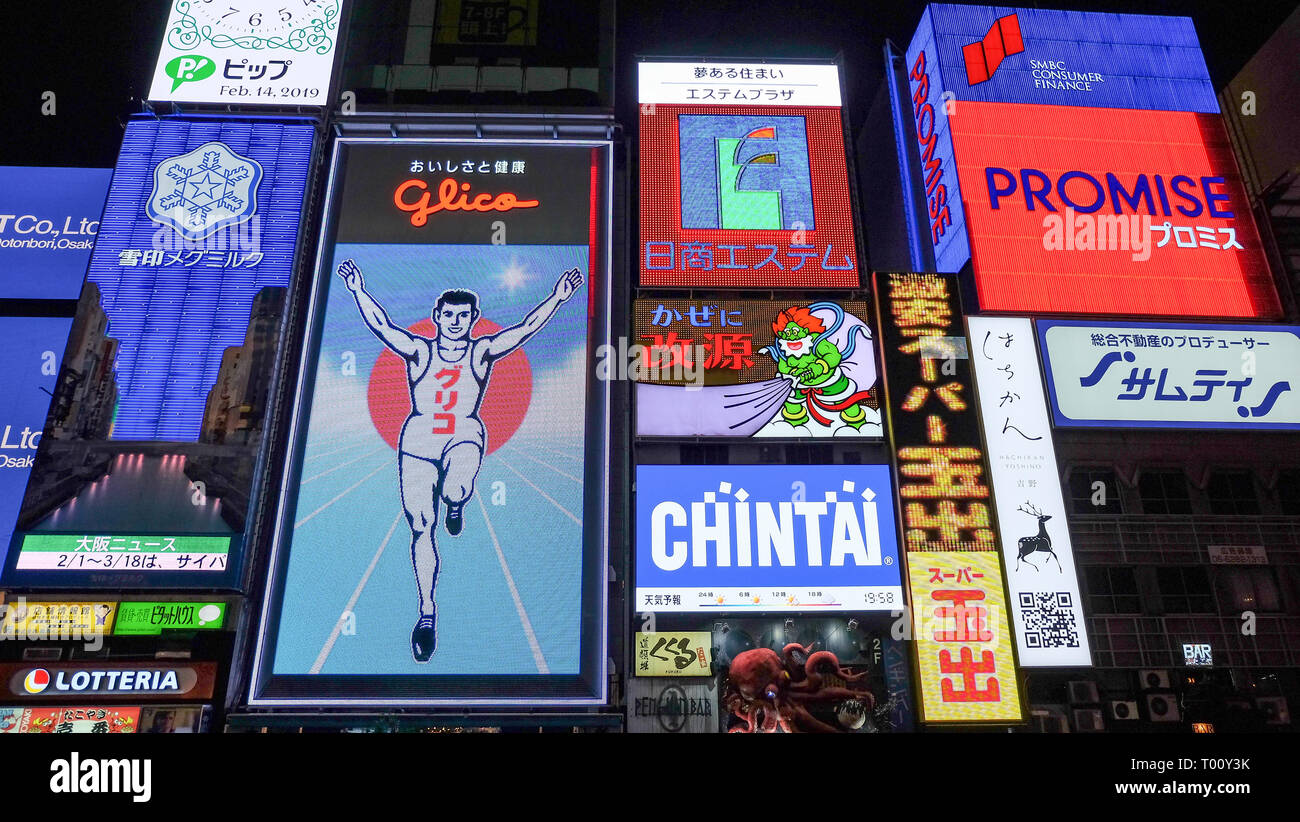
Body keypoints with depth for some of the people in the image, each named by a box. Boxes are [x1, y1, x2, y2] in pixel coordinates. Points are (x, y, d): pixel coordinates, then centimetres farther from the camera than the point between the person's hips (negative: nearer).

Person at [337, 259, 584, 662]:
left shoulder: (481, 352, 4)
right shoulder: (419, 351, 6)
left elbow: (525, 328, -4)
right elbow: (381, 326, -2)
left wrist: (556, 298, -12)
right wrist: (359, 291, -11)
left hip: (465, 435, -1)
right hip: (419, 438, 1)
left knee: (455, 490, -35)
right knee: (421, 528, 0)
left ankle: (454, 503, 6)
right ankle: (427, 610, 14)